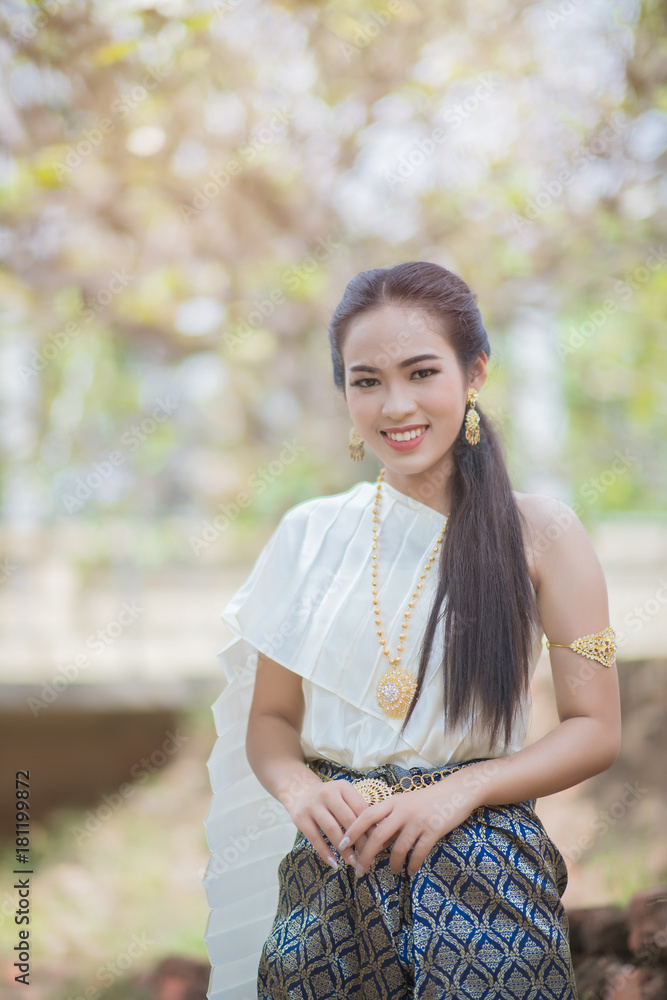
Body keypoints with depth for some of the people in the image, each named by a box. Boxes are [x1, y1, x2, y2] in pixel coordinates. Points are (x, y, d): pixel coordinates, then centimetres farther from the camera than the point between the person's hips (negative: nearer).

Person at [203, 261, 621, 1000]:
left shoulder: (539, 532, -2)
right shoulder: (309, 535, 5)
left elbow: (595, 731, -1)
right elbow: (269, 718, 11)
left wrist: (458, 790, -14)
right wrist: (299, 790, -10)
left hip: (483, 885, -2)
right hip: (330, 872, 2)